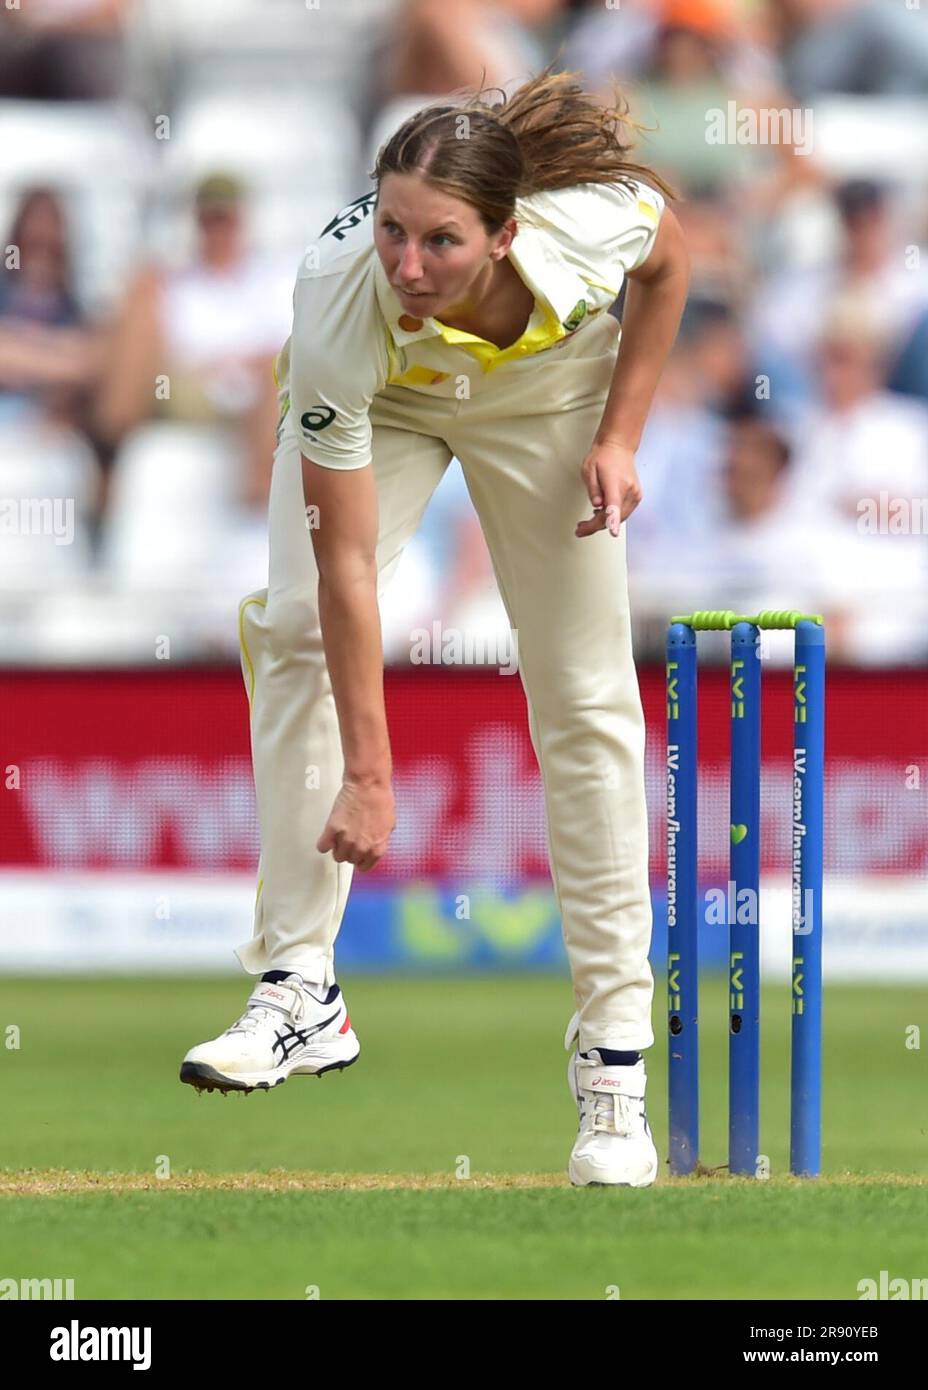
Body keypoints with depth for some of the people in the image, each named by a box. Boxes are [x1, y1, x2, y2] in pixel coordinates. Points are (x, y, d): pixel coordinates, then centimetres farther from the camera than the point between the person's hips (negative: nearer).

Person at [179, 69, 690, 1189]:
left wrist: (620, 438, -16)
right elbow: (347, 560, -34)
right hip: (377, 399, -1)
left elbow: (668, 260, -10)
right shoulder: (337, 303, -40)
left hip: (547, 393, 1)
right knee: (298, 624, -21)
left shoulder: (595, 219, -39)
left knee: (586, 692, -5)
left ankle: (614, 1047, 0)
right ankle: (301, 989, -16)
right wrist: (367, 770, -33)